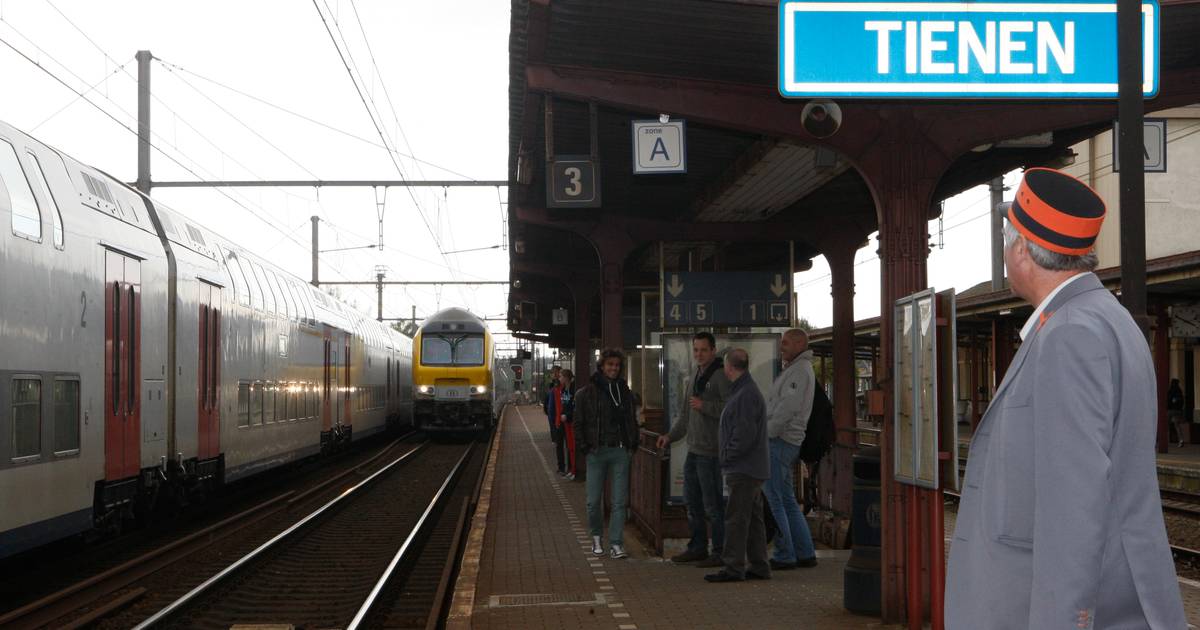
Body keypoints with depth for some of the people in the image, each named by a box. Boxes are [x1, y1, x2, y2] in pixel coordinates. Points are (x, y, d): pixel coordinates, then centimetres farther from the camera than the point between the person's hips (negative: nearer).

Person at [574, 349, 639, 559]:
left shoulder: (625, 392, 11)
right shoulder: (586, 393, 0)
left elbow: (632, 420, 17)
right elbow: (578, 423, 3)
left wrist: (632, 445, 7)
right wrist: (584, 447, -4)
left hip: (620, 451, 2)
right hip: (596, 452, -2)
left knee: (620, 501, -2)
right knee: (594, 500, 3)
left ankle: (616, 543, 1)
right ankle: (596, 536, 23)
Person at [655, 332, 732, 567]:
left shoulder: (721, 375, -11)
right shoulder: (696, 377, 19)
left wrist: (704, 406, -21)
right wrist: (671, 435, 17)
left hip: (711, 452, -9)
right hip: (694, 450, 10)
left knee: (713, 505, -5)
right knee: (692, 501, 15)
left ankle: (721, 552, 2)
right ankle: (697, 548, 24)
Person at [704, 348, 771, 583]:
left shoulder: (746, 395, -18)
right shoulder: (743, 391, 16)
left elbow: (745, 435, -23)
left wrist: (726, 455, -13)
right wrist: (723, 447, 16)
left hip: (744, 469, -11)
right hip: (752, 468, 11)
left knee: (736, 518, -8)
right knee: (753, 518, 12)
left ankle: (733, 567, -7)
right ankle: (759, 566, 17)